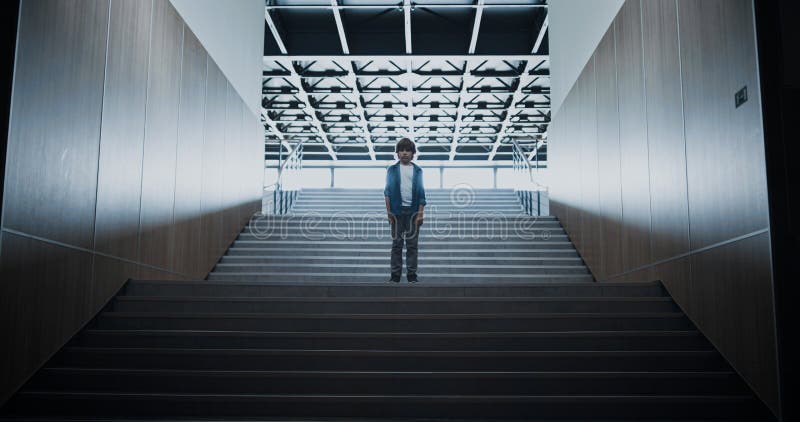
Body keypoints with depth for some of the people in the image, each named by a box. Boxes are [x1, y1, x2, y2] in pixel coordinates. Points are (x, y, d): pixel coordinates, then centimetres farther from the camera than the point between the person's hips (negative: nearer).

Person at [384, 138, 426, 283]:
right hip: (397, 210, -1)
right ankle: (395, 274, 8)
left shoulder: (417, 170, 8)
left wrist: (420, 213, -3)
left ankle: (412, 274, 9)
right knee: (397, 243, 3)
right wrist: (388, 211, -6)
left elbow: (421, 192, 5)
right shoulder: (392, 169, 5)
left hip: (413, 211, 1)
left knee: (412, 244, 3)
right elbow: (387, 191, 2)